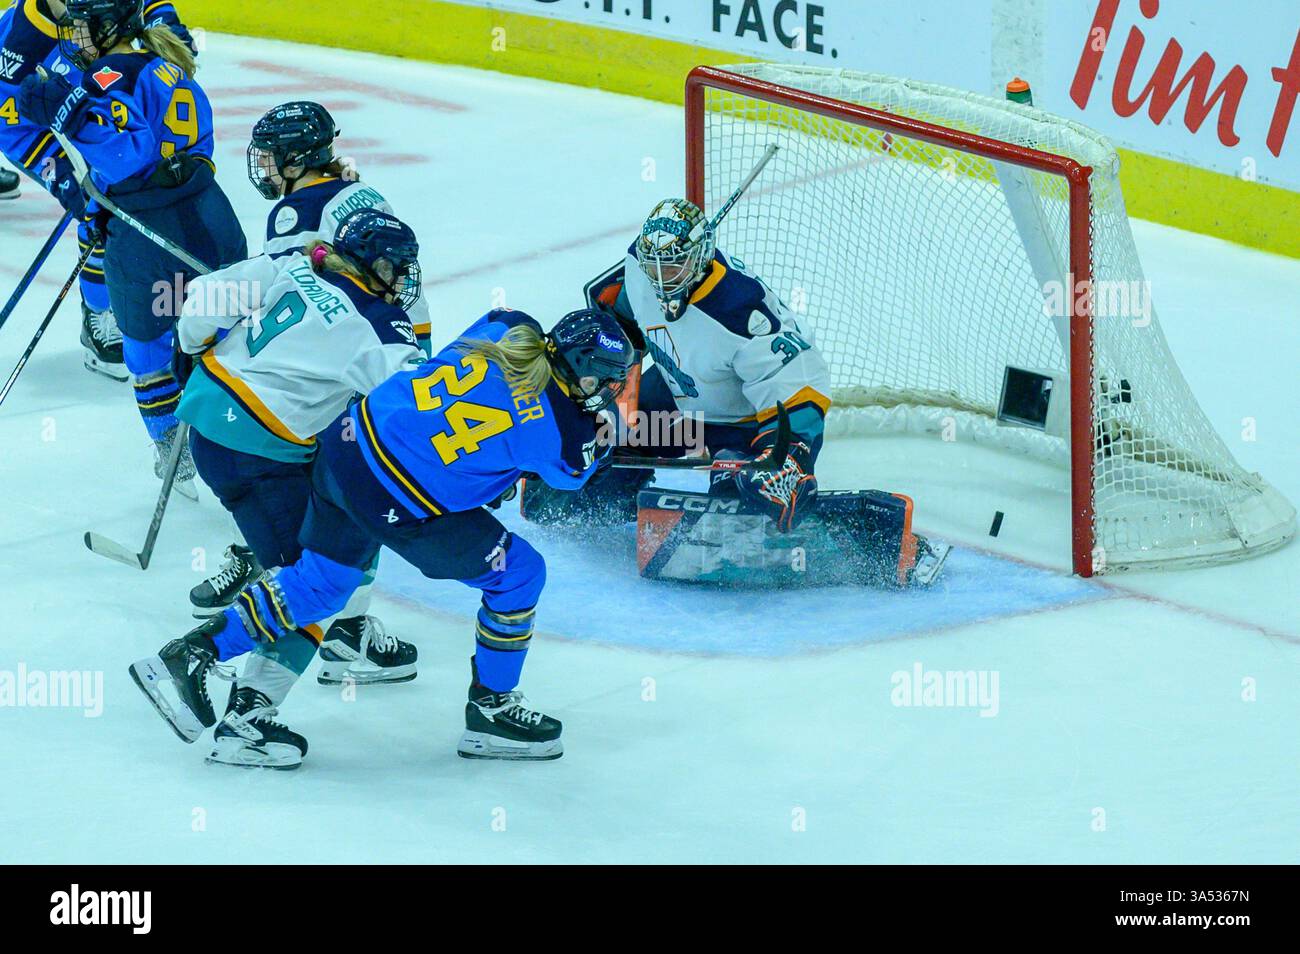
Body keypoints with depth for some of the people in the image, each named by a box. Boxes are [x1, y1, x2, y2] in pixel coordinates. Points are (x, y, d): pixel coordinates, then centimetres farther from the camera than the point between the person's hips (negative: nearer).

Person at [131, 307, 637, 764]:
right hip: (400, 508, -8)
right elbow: (572, 470, 3)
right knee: (519, 572, 8)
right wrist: (597, 416, 15)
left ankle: (190, 656, 20)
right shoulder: (550, 420, -18)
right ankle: (491, 709, 20)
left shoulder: (509, 329, 0)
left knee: (318, 582, 22)